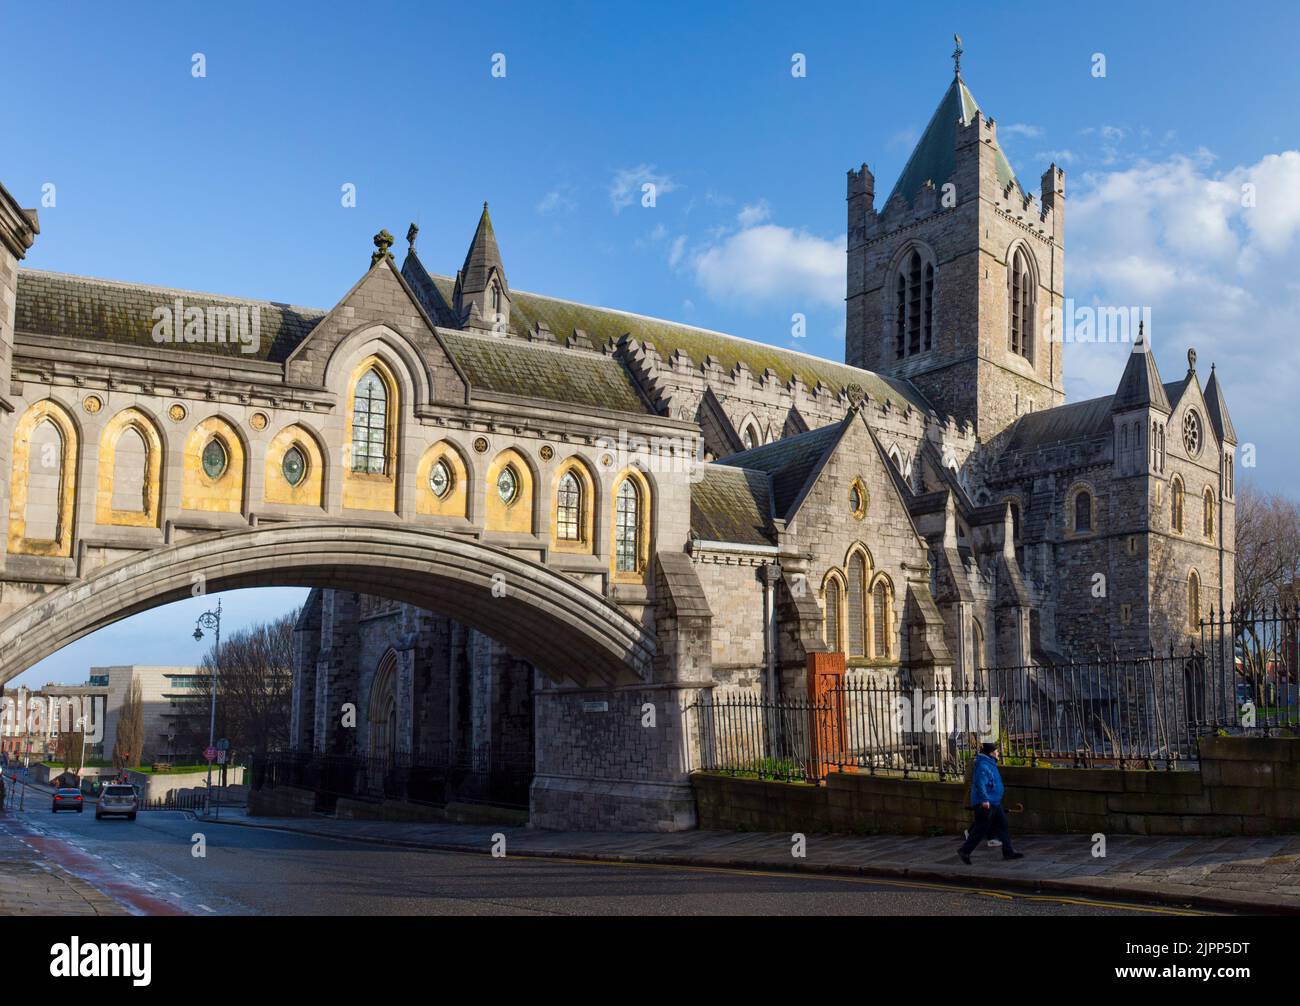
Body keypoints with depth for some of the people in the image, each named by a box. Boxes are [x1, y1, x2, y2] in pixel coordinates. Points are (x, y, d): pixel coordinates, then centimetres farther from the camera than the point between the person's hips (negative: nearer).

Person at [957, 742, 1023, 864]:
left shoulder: (990, 764, 15)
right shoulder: (983, 766, -19)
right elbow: (980, 783, -30)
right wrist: (984, 799, -36)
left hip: (994, 803, 11)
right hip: (985, 804, -11)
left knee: (1003, 825, 11)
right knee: (981, 829, -4)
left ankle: (1008, 852, 17)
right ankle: (964, 851, 5)